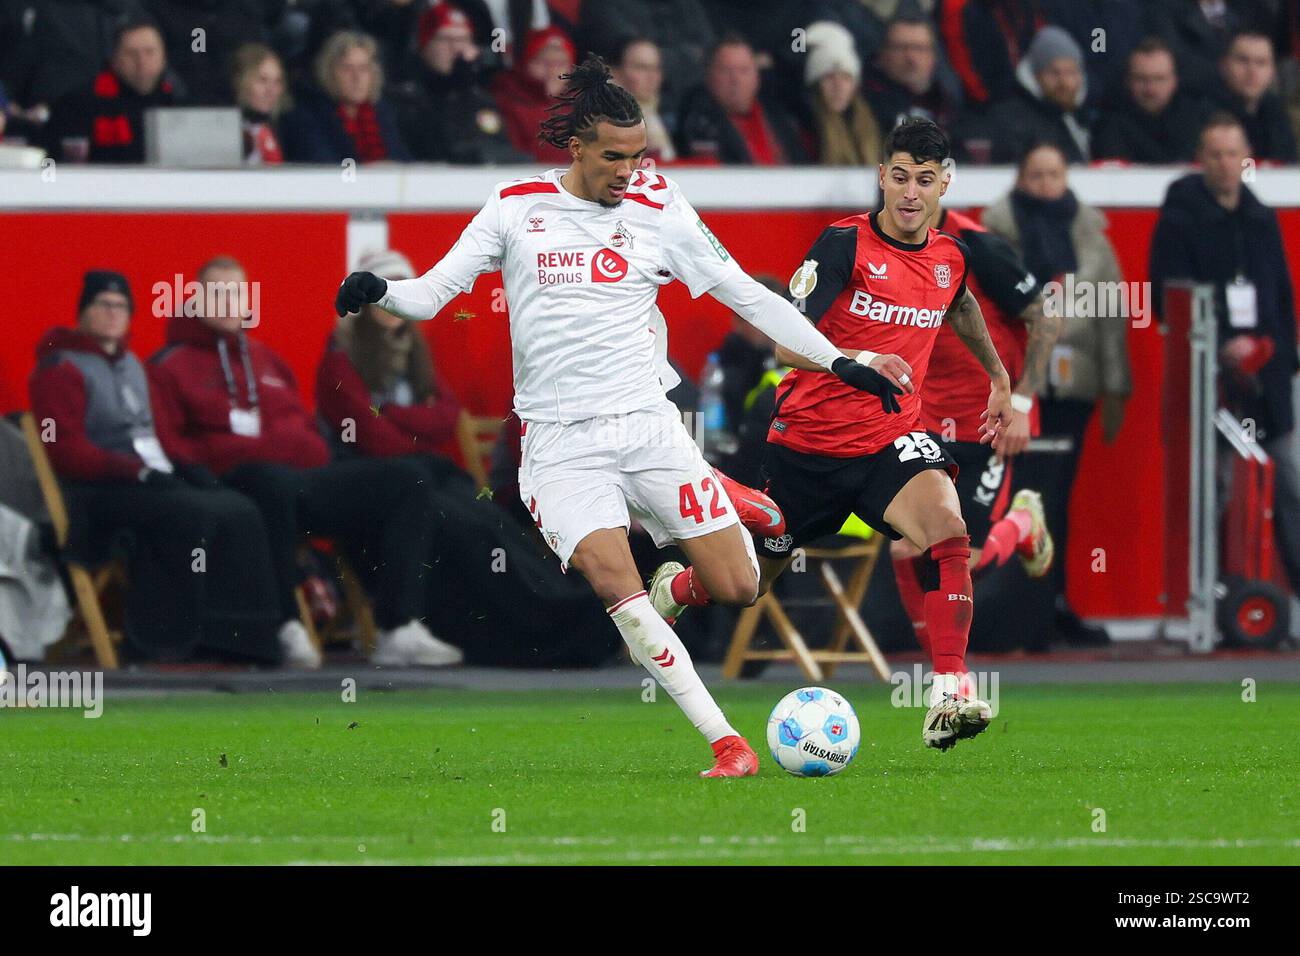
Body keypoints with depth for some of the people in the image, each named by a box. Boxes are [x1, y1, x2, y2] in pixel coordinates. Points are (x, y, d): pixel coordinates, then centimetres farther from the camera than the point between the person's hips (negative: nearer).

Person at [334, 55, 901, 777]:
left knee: (738, 588, -6)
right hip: (558, 442, -2)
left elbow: (744, 293, 9)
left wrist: (838, 361, 7)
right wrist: (379, 290, -16)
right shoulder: (515, 207, 4)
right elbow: (433, 292, 5)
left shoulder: (657, 208, 5)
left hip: (645, 425, 2)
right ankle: (727, 743, -20)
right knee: (614, 582, -24)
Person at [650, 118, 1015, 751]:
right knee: (747, 581, 14)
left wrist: (998, 377, 36)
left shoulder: (950, 256, 2)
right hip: (809, 436, -3)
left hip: (892, 438, 3)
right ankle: (674, 589, 50)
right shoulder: (845, 245, -16)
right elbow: (787, 344, -25)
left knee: (946, 527, -29)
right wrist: (860, 361, -42)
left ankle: (949, 697, -31)